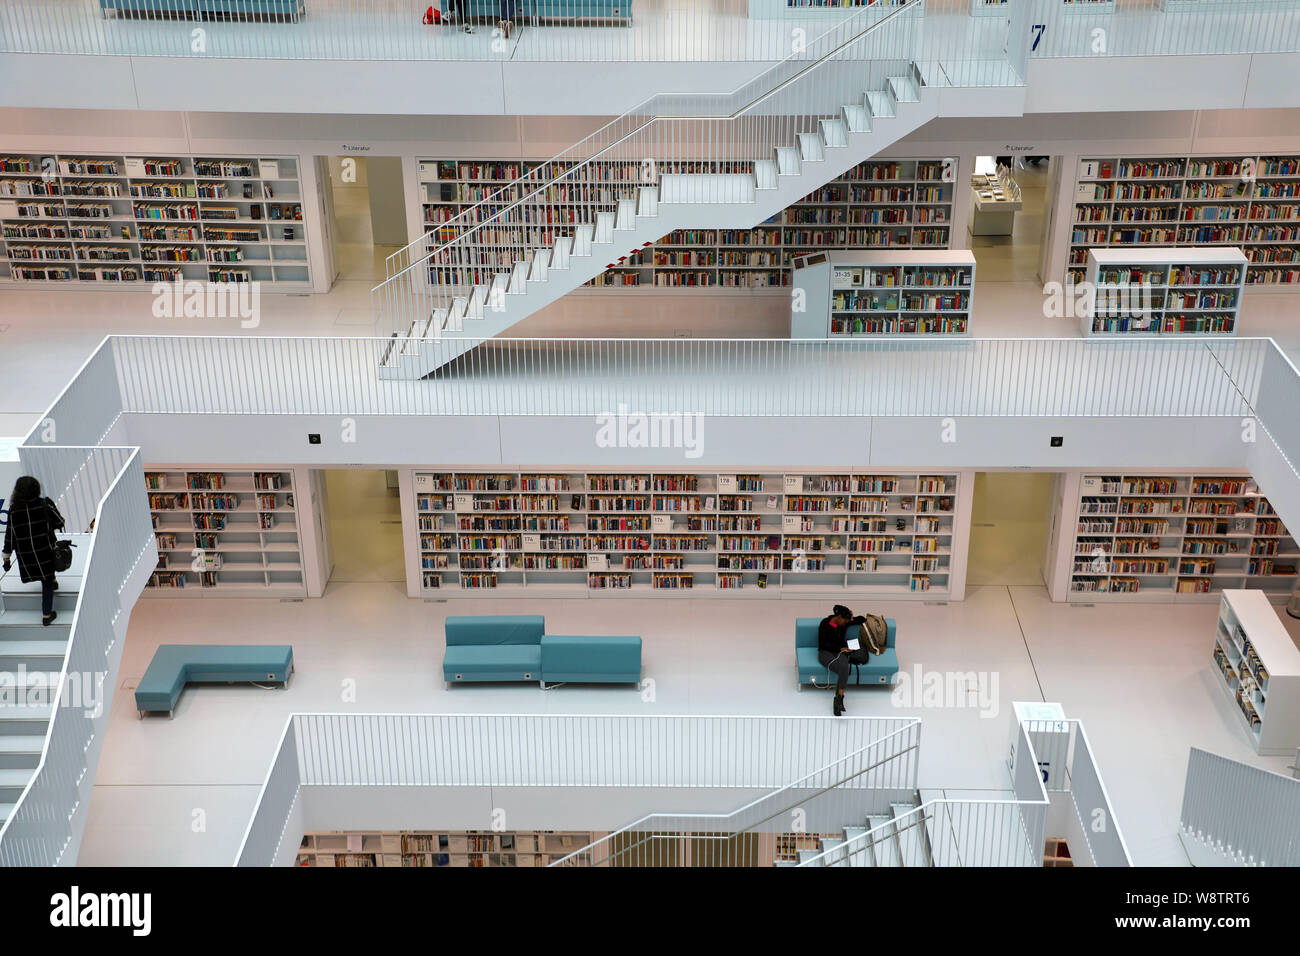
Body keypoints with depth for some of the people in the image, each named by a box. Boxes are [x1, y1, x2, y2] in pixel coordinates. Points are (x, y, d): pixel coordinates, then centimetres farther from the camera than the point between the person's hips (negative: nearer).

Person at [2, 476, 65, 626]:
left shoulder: (14, 510, -7)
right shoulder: (44, 504, -12)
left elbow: (10, 536, -2)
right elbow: (59, 523, -4)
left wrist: (6, 557, 6)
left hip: (25, 555, 2)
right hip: (45, 550, -1)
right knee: (47, 583, 10)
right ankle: (47, 615, 12)